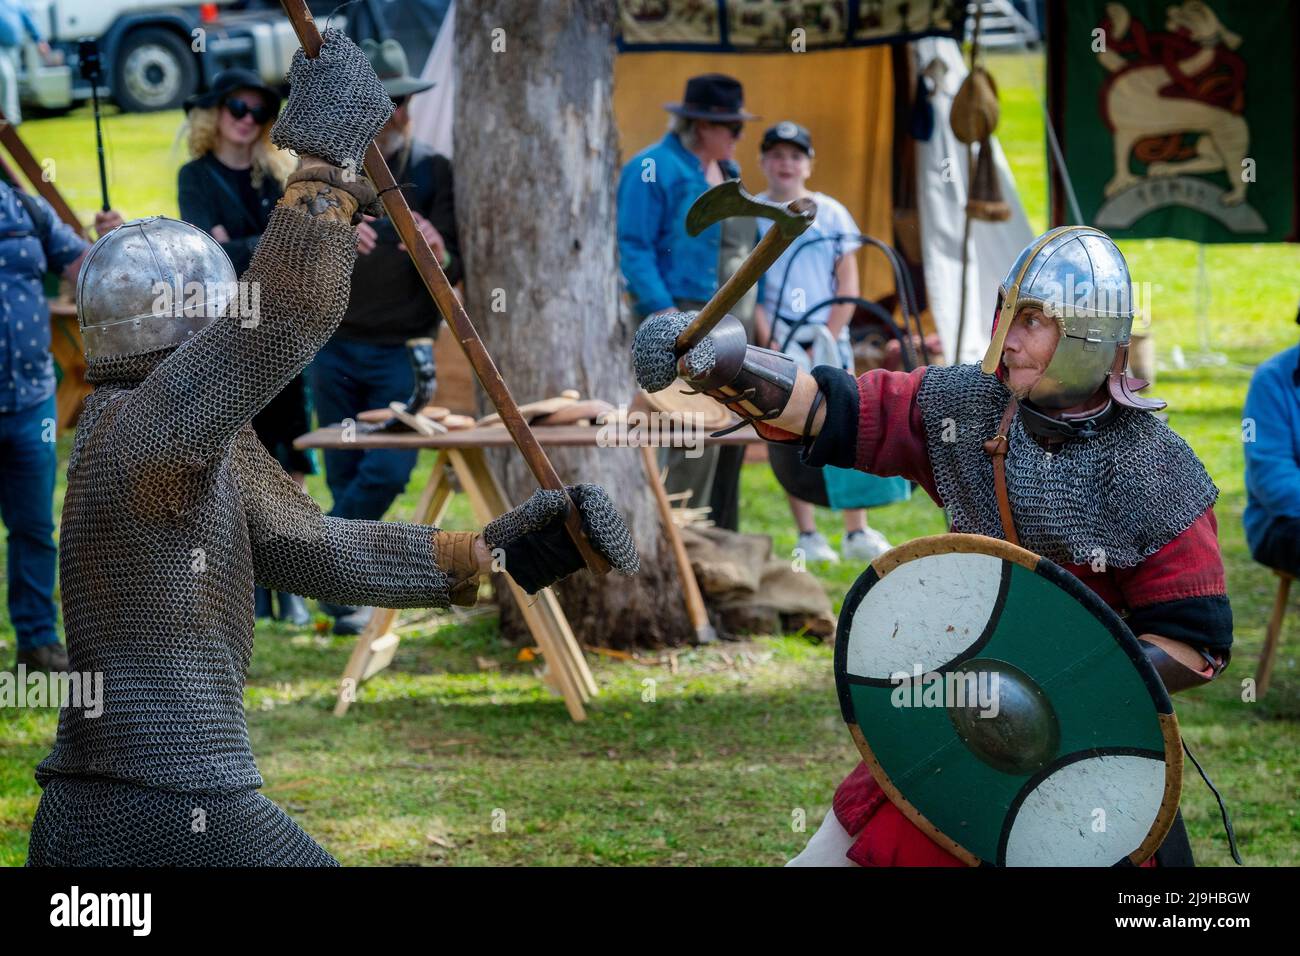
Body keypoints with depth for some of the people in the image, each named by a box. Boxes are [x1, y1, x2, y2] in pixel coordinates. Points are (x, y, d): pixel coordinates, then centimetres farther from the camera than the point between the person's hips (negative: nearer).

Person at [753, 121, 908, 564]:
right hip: (776, 343, -1)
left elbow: (848, 287, 4)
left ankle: (857, 533, 0)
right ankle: (807, 535, 2)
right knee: (788, 437, -3)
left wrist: (825, 344, -6)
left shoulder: (831, 213, 7)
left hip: (828, 341, 1)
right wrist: (773, 347, -10)